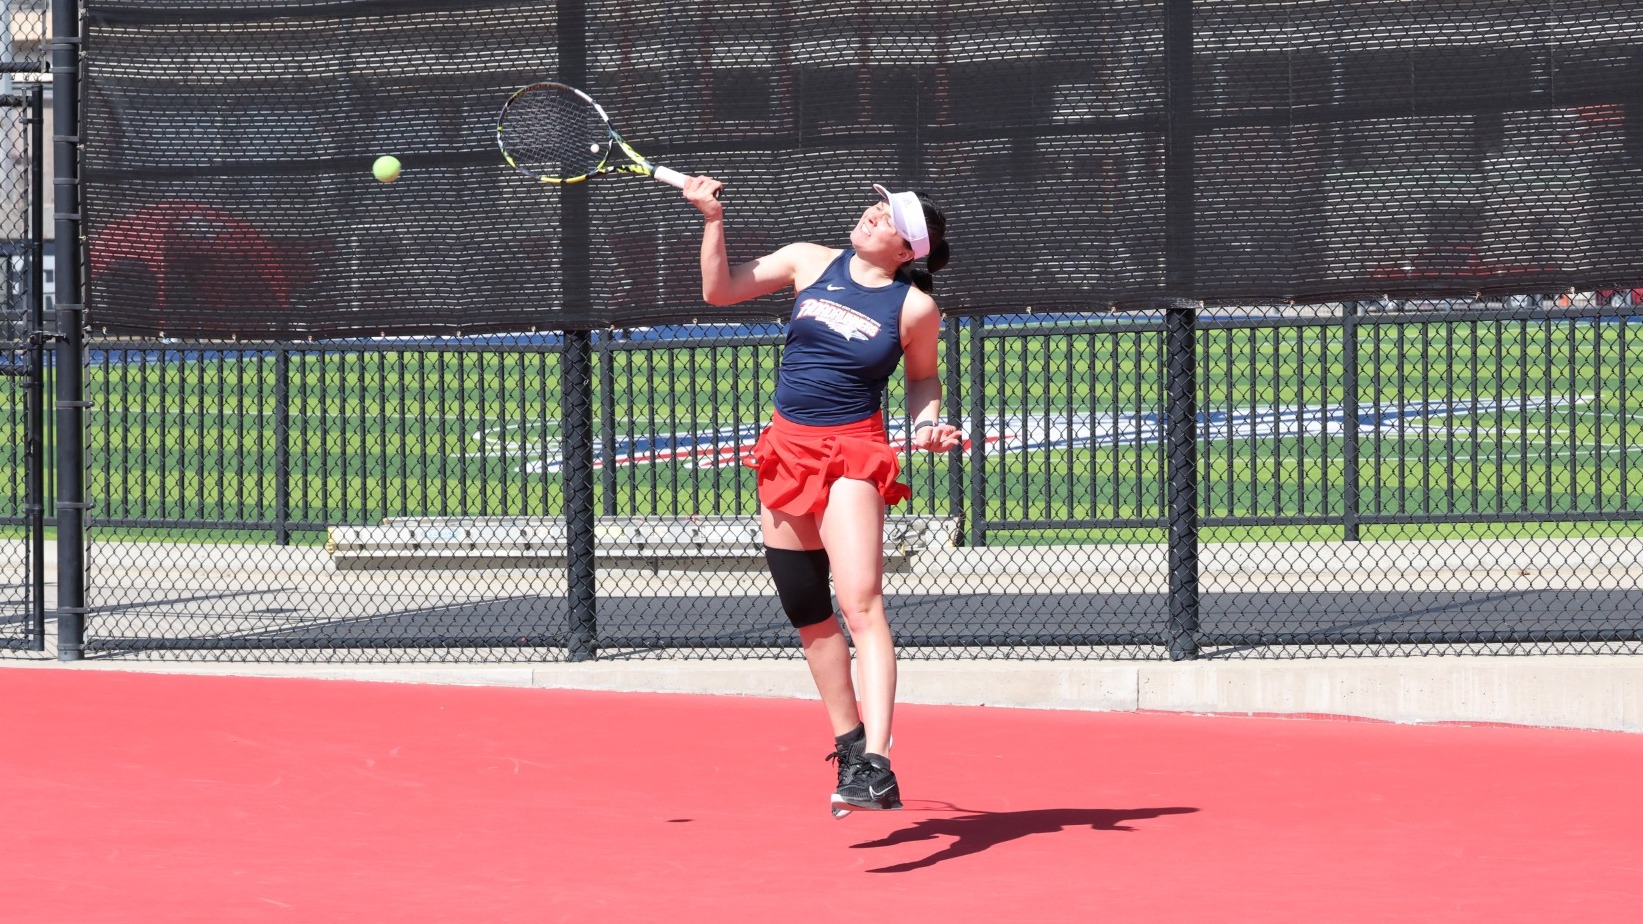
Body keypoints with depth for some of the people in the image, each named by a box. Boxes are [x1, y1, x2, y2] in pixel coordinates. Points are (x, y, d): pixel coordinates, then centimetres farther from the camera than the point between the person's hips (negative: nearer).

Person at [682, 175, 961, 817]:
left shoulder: (915, 307, -4)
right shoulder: (809, 262, 5)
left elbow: (923, 378, 12)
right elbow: (720, 290, 12)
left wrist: (926, 425, -7)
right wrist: (713, 218, 0)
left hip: (852, 455, -5)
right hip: (785, 449, 5)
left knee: (861, 604, -21)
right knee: (810, 617, 11)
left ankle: (876, 763, -29)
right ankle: (848, 746, 26)